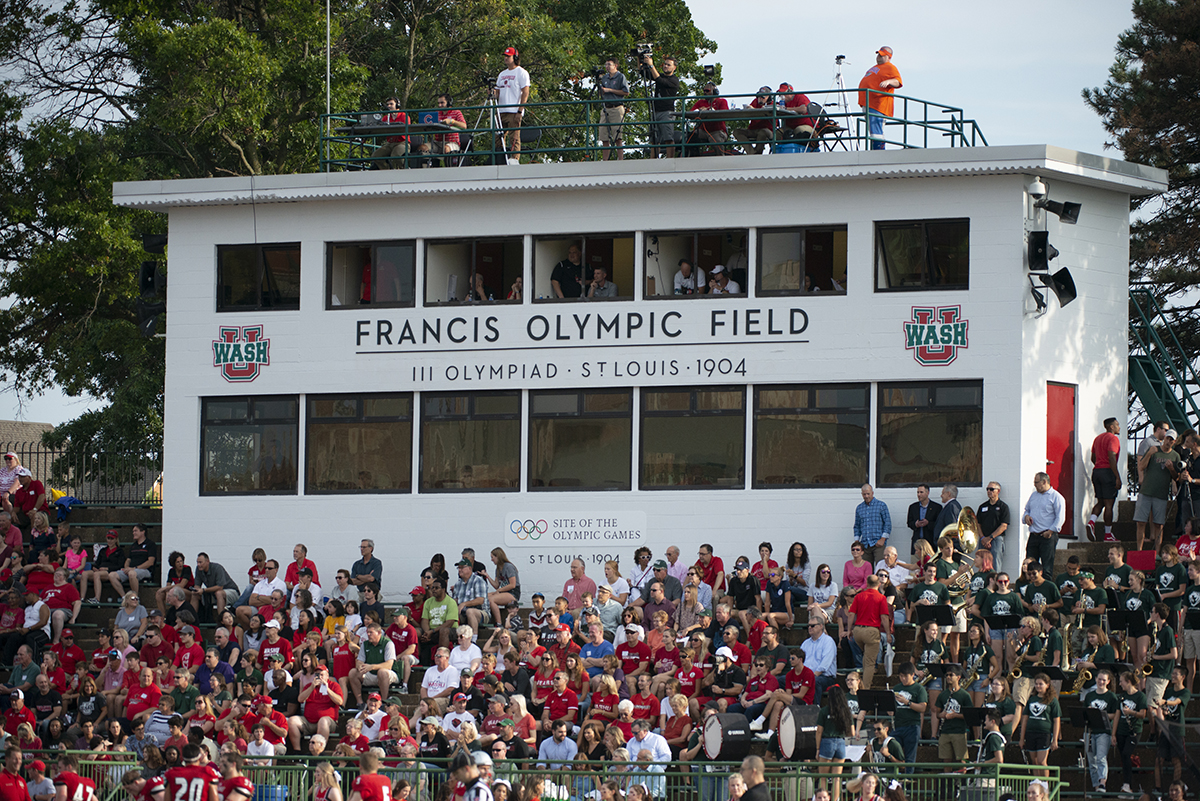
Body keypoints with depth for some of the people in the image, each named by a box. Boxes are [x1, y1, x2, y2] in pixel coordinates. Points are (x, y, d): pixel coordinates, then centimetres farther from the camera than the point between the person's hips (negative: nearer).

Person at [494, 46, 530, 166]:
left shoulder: (521, 72, -1)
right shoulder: (502, 74, 22)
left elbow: (525, 92, -7)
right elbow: (498, 91, 23)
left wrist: (520, 110, -15)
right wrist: (494, 92, -3)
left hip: (514, 111, -7)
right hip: (501, 111, 7)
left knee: (514, 136, -11)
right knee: (499, 136, 4)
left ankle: (515, 158, -14)